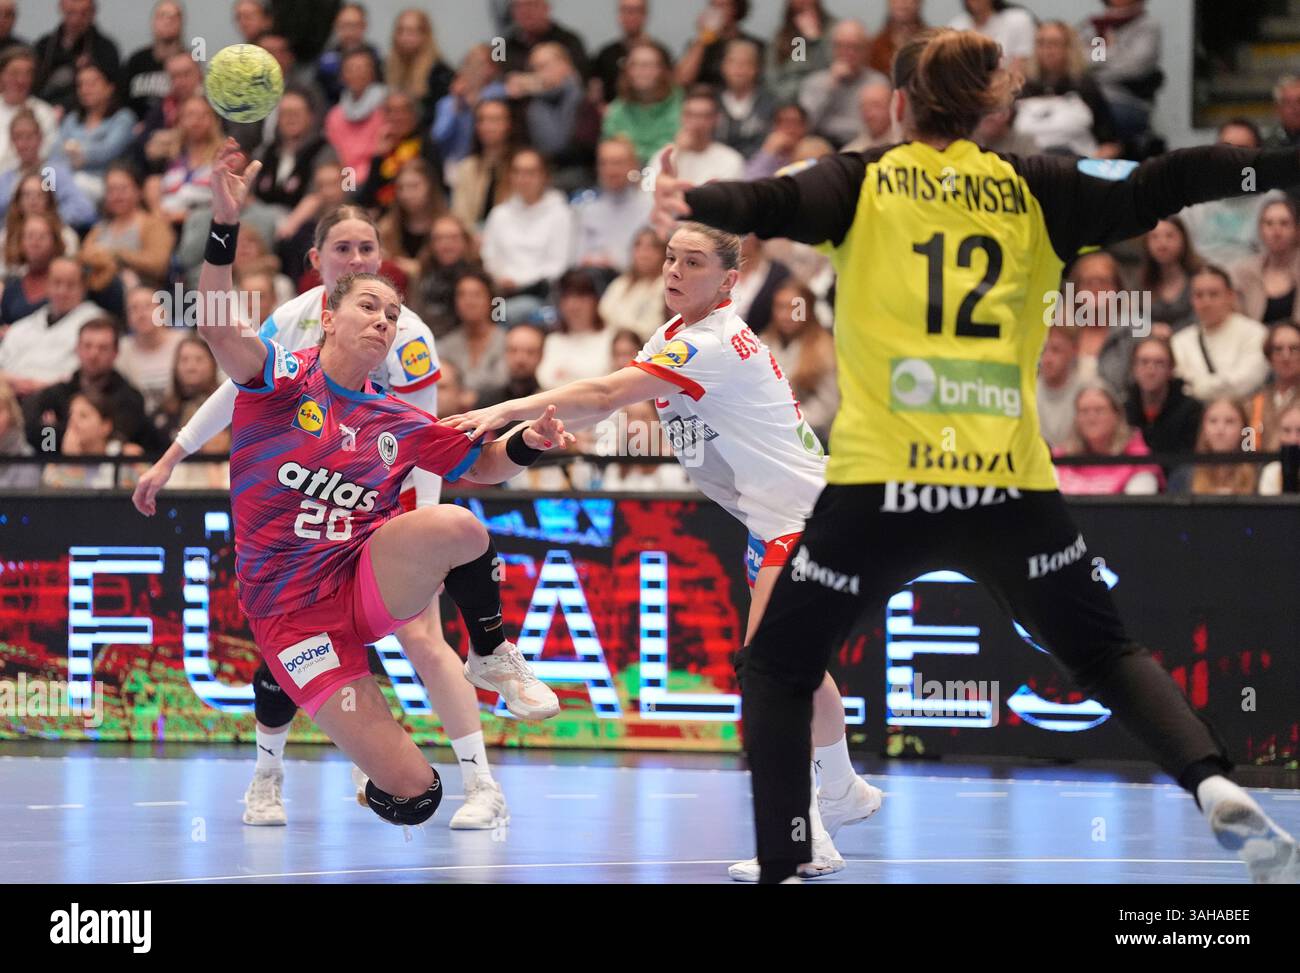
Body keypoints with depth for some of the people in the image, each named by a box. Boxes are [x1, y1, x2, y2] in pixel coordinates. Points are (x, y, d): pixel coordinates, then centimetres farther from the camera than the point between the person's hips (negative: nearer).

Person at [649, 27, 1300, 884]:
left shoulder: (865, 183, 7)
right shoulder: (1029, 189, 12)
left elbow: (779, 204, -13)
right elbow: (1153, 191, 10)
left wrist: (697, 203, -28)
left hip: (880, 486, -2)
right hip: (1011, 487, 2)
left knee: (778, 669, 14)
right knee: (1107, 655, 19)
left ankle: (785, 868, 0)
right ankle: (1217, 786, -6)